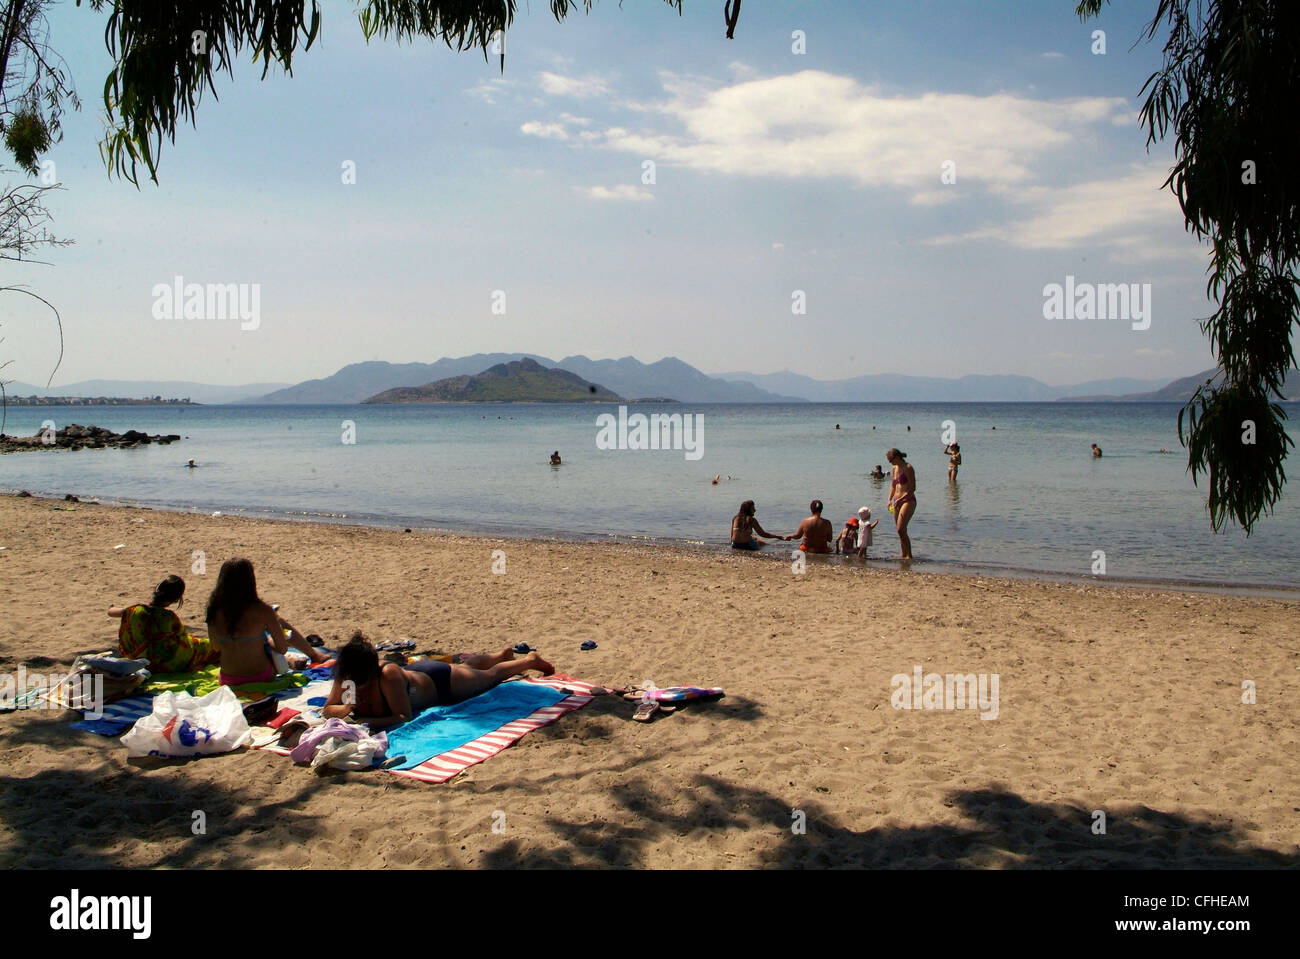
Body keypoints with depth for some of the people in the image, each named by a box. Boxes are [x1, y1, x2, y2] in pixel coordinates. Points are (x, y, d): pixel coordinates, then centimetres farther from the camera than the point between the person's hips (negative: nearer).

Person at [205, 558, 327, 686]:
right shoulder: (262, 611, -22)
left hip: (228, 681, 4)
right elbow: (283, 649, -12)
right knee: (280, 624, 21)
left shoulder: (214, 610, -12)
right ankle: (313, 654, 47)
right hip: (262, 678, -3)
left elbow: (217, 646, 5)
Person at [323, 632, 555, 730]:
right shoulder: (346, 676, -31)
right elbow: (327, 709, -20)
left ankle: (530, 660, 51)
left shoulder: (388, 675, -47)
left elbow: (404, 717, -44)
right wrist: (343, 710, -42)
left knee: (490, 675, 23)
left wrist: (367, 721, -54)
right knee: (467, 666, 37)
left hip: (440, 682, -6)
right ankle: (502, 655, 67)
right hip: (415, 672, 6)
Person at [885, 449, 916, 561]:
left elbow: (913, 488, -15)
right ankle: (904, 554, 18)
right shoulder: (895, 468, 14)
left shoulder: (908, 468, -11)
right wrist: (890, 500, 6)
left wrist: (900, 499, -22)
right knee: (901, 530, 10)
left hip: (908, 501, -8)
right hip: (897, 502, 8)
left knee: (901, 529, -16)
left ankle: (909, 556, -12)